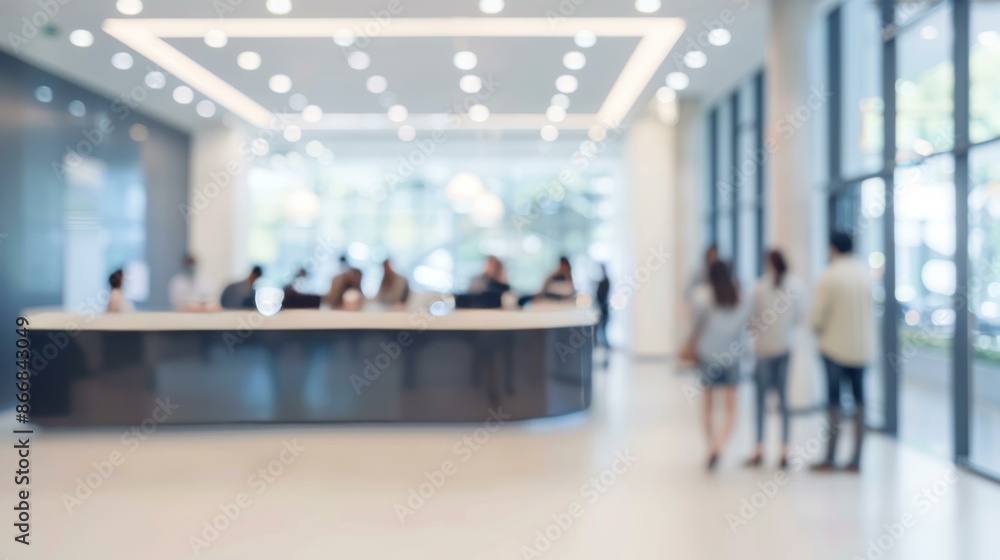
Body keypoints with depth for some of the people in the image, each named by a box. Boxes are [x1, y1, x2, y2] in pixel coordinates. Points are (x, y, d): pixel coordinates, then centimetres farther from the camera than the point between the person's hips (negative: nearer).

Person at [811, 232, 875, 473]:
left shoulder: (829, 276, -13)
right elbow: (872, 308, 6)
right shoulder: (865, 272, 2)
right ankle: (856, 458, 11)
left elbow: (818, 312, -11)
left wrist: (817, 329, 9)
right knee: (859, 400, 10)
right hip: (863, 346, 4)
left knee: (834, 401, 3)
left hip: (835, 345, -4)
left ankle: (831, 457, 8)